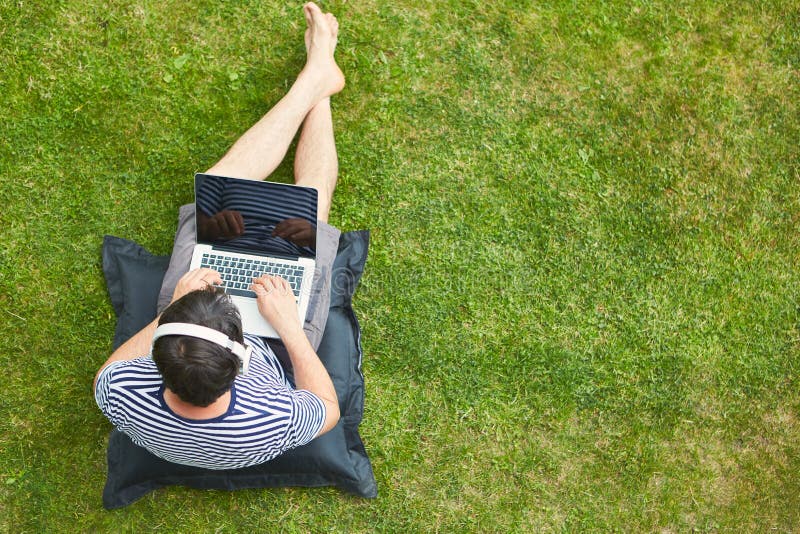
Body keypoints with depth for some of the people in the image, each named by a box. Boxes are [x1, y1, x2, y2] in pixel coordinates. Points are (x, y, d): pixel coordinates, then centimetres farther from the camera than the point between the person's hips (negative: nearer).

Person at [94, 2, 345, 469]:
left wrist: (172, 310, -25)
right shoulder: (271, 424, -46)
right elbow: (328, 411, -21)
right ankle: (317, 90, 31)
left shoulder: (123, 397, -42)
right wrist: (291, 328, -29)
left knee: (217, 188, 1)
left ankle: (316, 76, 22)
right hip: (278, 347, -1)